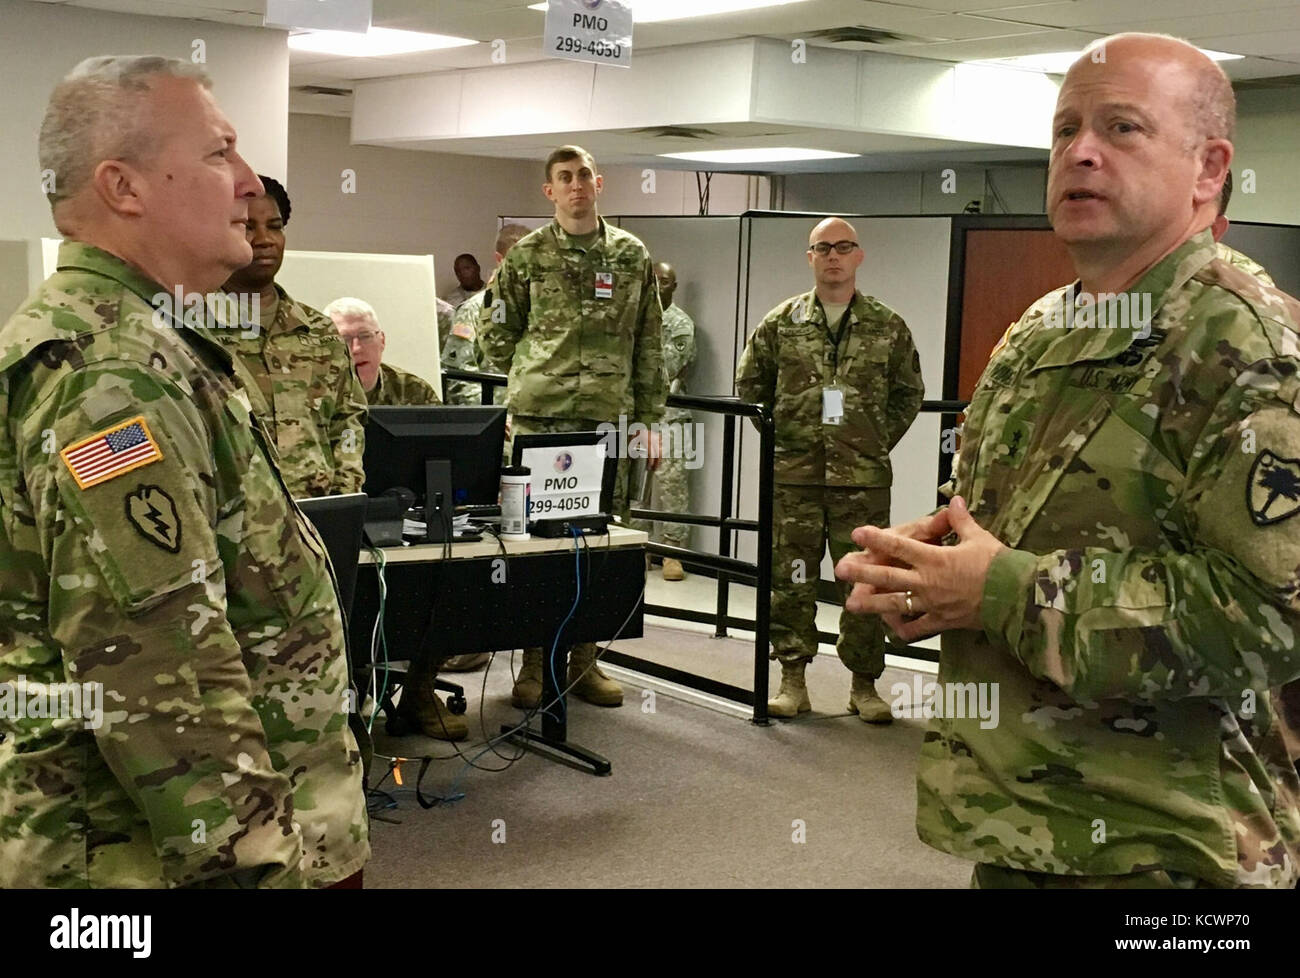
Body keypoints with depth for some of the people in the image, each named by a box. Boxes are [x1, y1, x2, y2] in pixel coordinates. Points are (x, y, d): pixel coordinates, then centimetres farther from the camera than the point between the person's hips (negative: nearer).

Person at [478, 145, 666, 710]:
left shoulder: (632, 256, 10)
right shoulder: (527, 255, 5)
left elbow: (648, 345, 10)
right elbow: (495, 331, 10)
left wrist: (649, 419, 6)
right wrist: (529, 381, 5)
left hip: (608, 419, 2)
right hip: (538, 417, -2)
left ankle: (584, 660, 16)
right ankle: (534, 663, 10)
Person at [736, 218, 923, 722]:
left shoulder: (888, 326, 5)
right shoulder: (782, 321, 5)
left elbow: (909, 392, 15)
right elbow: (750, 383, 14)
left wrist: (880, 441, 8)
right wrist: (777, 434, 7)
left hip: (863, 477, 0)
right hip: (794, 475, 0)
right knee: (791, 578, 4)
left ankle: (864, 684, 15)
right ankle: (792, 679, 14)